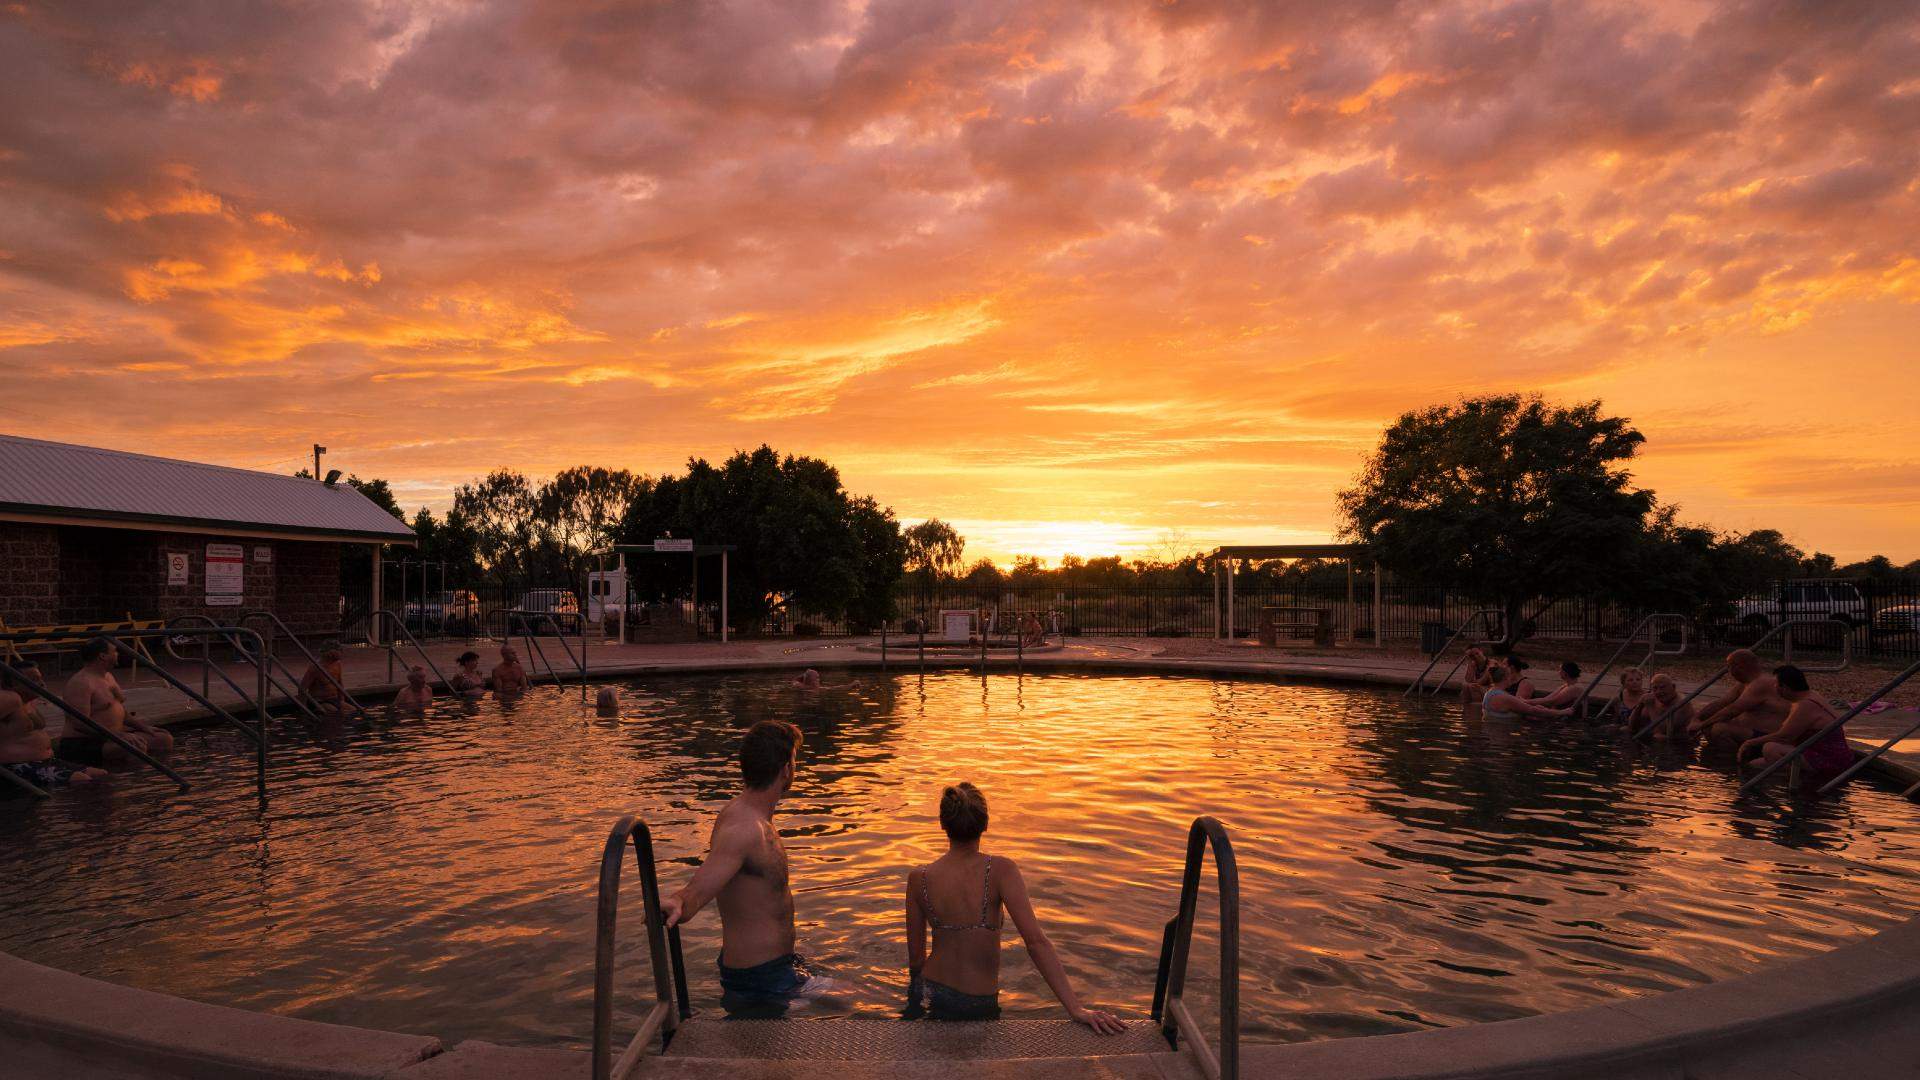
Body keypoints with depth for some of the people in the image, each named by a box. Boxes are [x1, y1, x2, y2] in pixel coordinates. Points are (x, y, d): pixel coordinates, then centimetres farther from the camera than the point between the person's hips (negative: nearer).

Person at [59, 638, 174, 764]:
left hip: (111, 736, 10)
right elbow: (80, 723, -25)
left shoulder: (107, 676, 14)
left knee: (165, 740, -4)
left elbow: (121, 710, 22)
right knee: (136, 747, -36)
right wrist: (119, 734, -28)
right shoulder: (80, 683, -18)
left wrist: (144, 727, 8)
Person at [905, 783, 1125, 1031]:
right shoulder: (1000, 870, -21)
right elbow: (1036, 940, -27)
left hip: (933, 992, 2)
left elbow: (915, 956, -2)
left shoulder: (918, 878, -13)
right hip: (980, 1005, -2)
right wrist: (1076, 1009, -26)